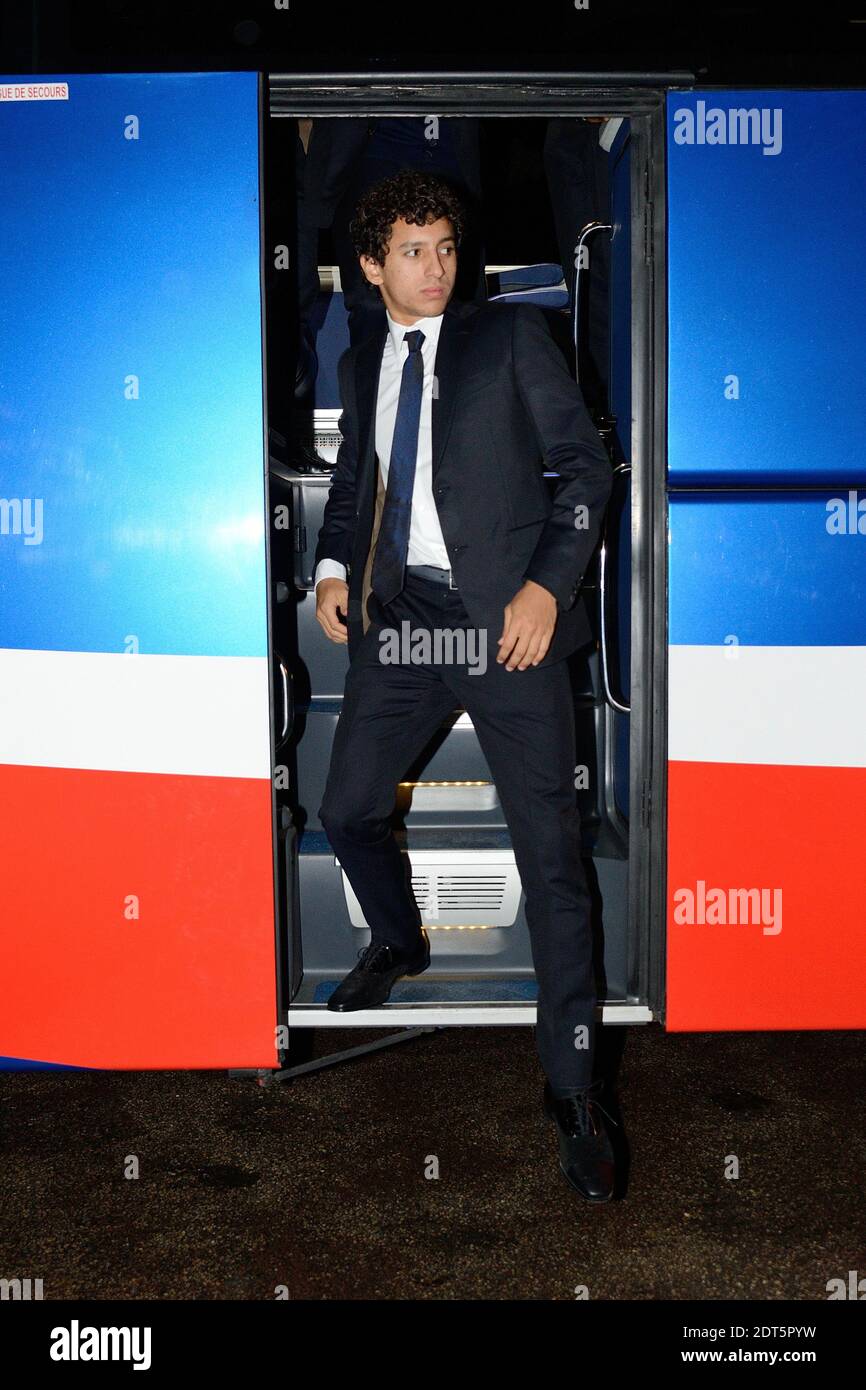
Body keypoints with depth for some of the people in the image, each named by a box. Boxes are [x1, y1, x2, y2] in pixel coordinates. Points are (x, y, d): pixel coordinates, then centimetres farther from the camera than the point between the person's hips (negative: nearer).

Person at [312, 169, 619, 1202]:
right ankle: (399, 943, 44)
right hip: (399, 618, 5)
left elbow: (586, 464, 0)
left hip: (508, 620, -5)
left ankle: (572, 1090, 4)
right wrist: (334, 565, 7)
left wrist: (548, 583, -13)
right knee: (347, 810, 12)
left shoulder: (512, 337, 4)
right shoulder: (361, 365, 17)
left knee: (549, 852, -6)